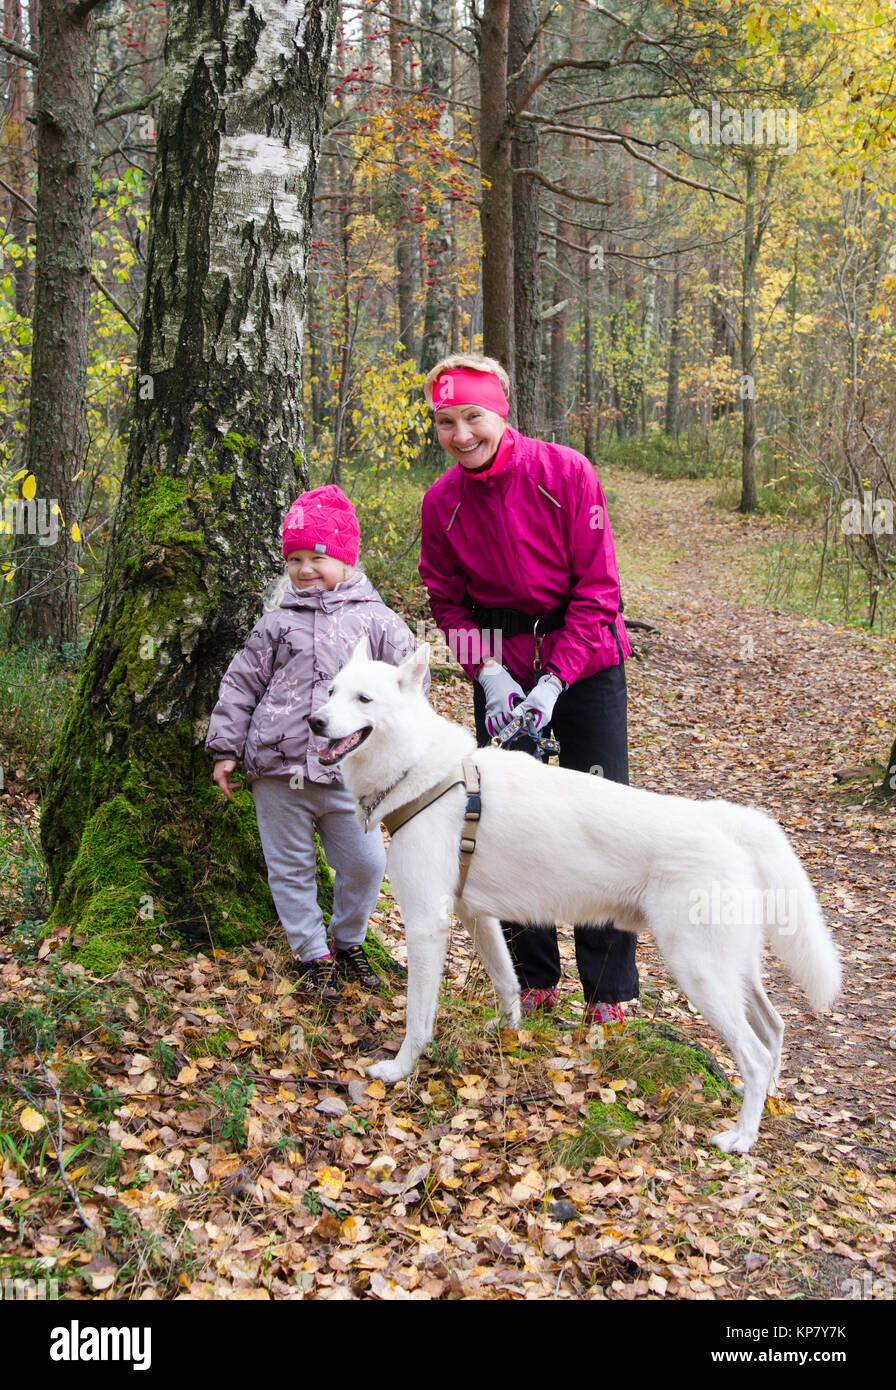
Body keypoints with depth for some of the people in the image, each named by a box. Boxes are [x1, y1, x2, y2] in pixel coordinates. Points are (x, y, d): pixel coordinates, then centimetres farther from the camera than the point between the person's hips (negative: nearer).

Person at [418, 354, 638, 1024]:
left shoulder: (566, 473, -14)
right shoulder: (442, 502, -5)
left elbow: (596, 587, -13)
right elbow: (449, 602, 3)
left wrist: (555, 681, -19)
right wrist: (490, 676, -13)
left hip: (584, 663, -3)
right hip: (503, 673, 3)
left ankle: (609, 988, 11)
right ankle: (534, 979, 21)